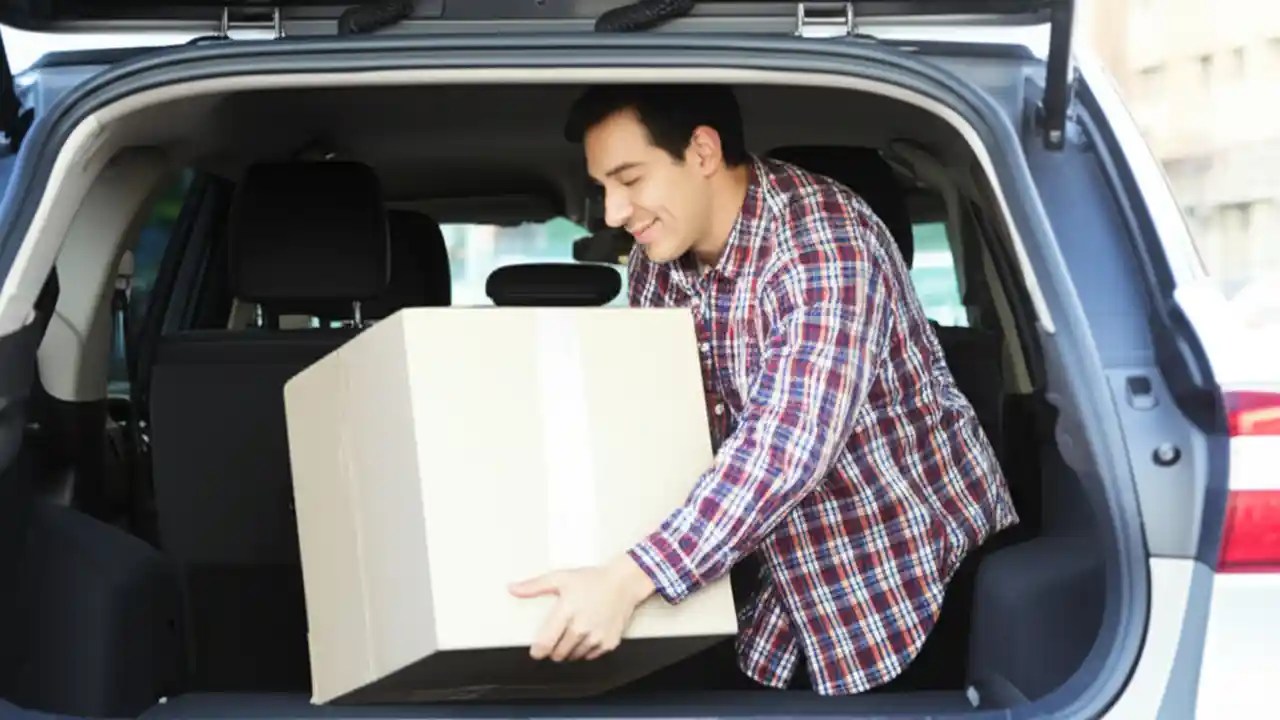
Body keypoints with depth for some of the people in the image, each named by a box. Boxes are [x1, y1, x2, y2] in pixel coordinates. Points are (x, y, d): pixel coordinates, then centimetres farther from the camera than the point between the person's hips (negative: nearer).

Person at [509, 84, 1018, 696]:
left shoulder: (823, 245, -27)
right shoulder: (656, 264, -2)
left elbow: (789, 444, -37)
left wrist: (627, 580, -43)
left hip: (918, 571, -7)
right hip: (795, 578, 7)